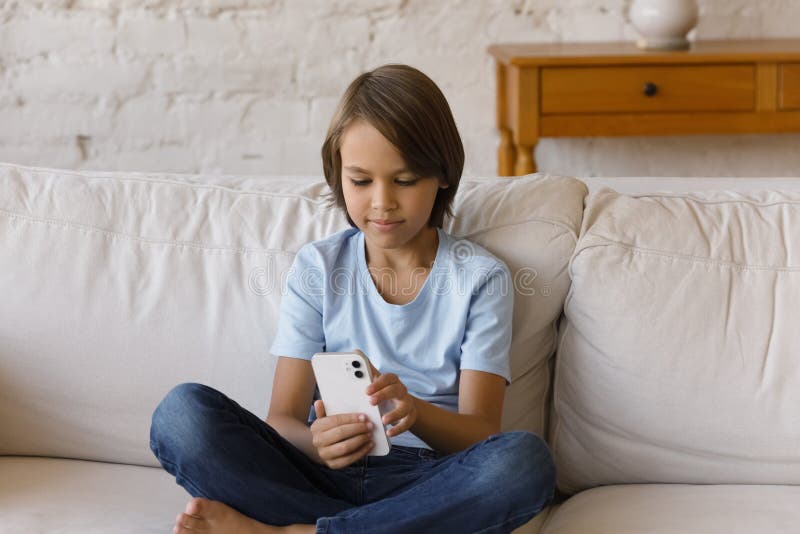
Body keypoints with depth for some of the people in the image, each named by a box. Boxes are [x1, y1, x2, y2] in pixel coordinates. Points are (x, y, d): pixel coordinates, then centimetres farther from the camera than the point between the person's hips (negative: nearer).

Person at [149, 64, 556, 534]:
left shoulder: (479, 278, 4)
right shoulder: (318, 268, 8)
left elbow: (481, 433, -4)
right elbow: (283, 419, 1)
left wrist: (416, 412, -28)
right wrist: (317, 442, -25)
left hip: (425, 480, -1)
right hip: (323, 474, 1)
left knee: (524, 460, -34)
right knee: (183, 411, -21)